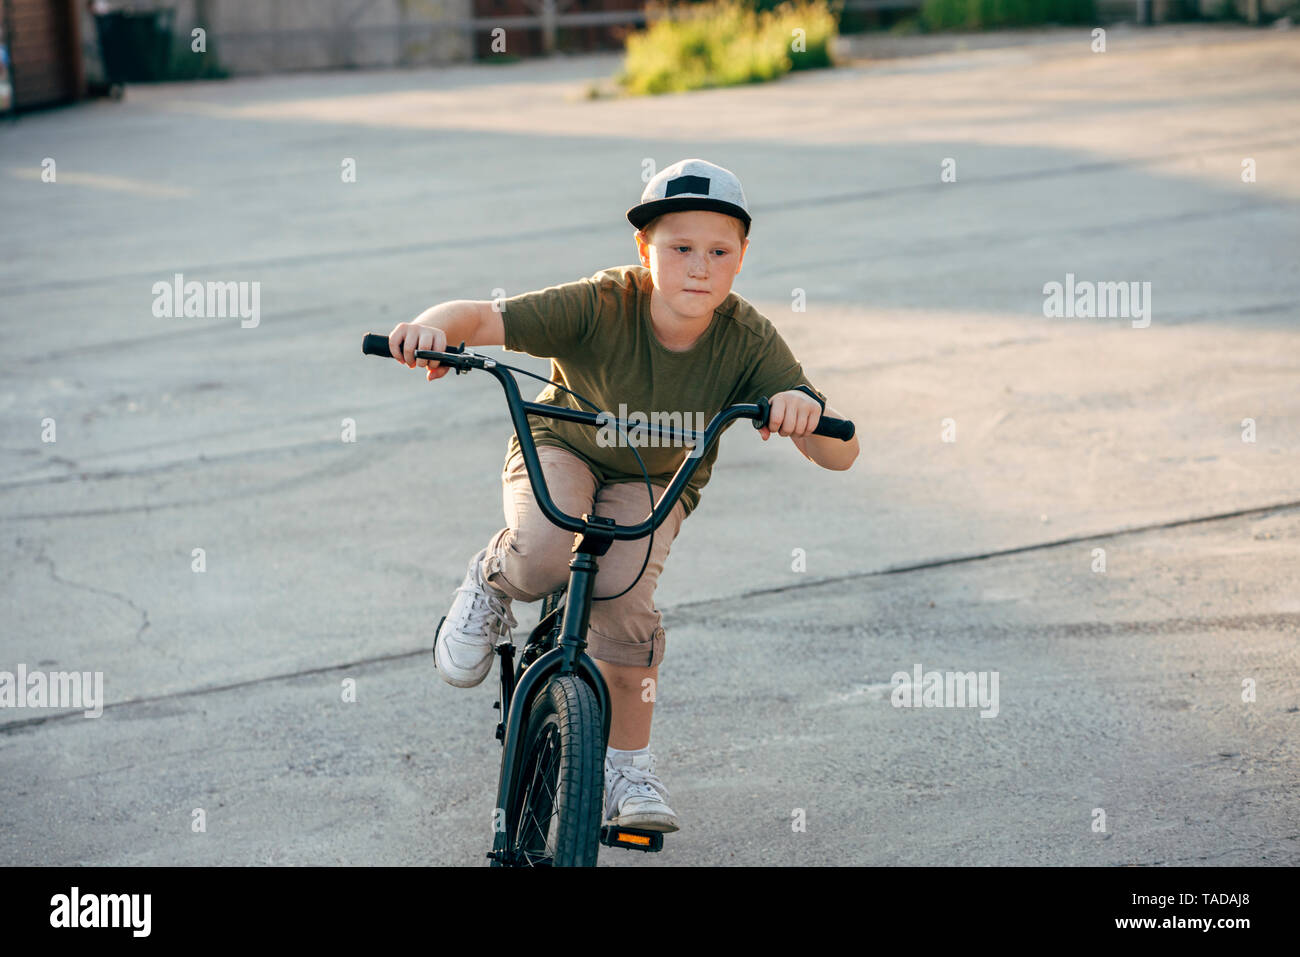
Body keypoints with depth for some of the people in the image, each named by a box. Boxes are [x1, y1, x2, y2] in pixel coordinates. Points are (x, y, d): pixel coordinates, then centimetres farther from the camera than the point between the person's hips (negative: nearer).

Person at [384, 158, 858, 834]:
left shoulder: (749, 342, -24)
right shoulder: (600, 306, -29)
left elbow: (839, 453, -28)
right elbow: (484, 319, -36)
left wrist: (806, 409, -51)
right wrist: (434, 327, -60)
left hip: (656, 481, 1)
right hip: (560, 448, -1)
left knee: (622, 598, -24)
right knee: (545, 554, -34)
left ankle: (628, 767, -1)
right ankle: (492, 585, 5)